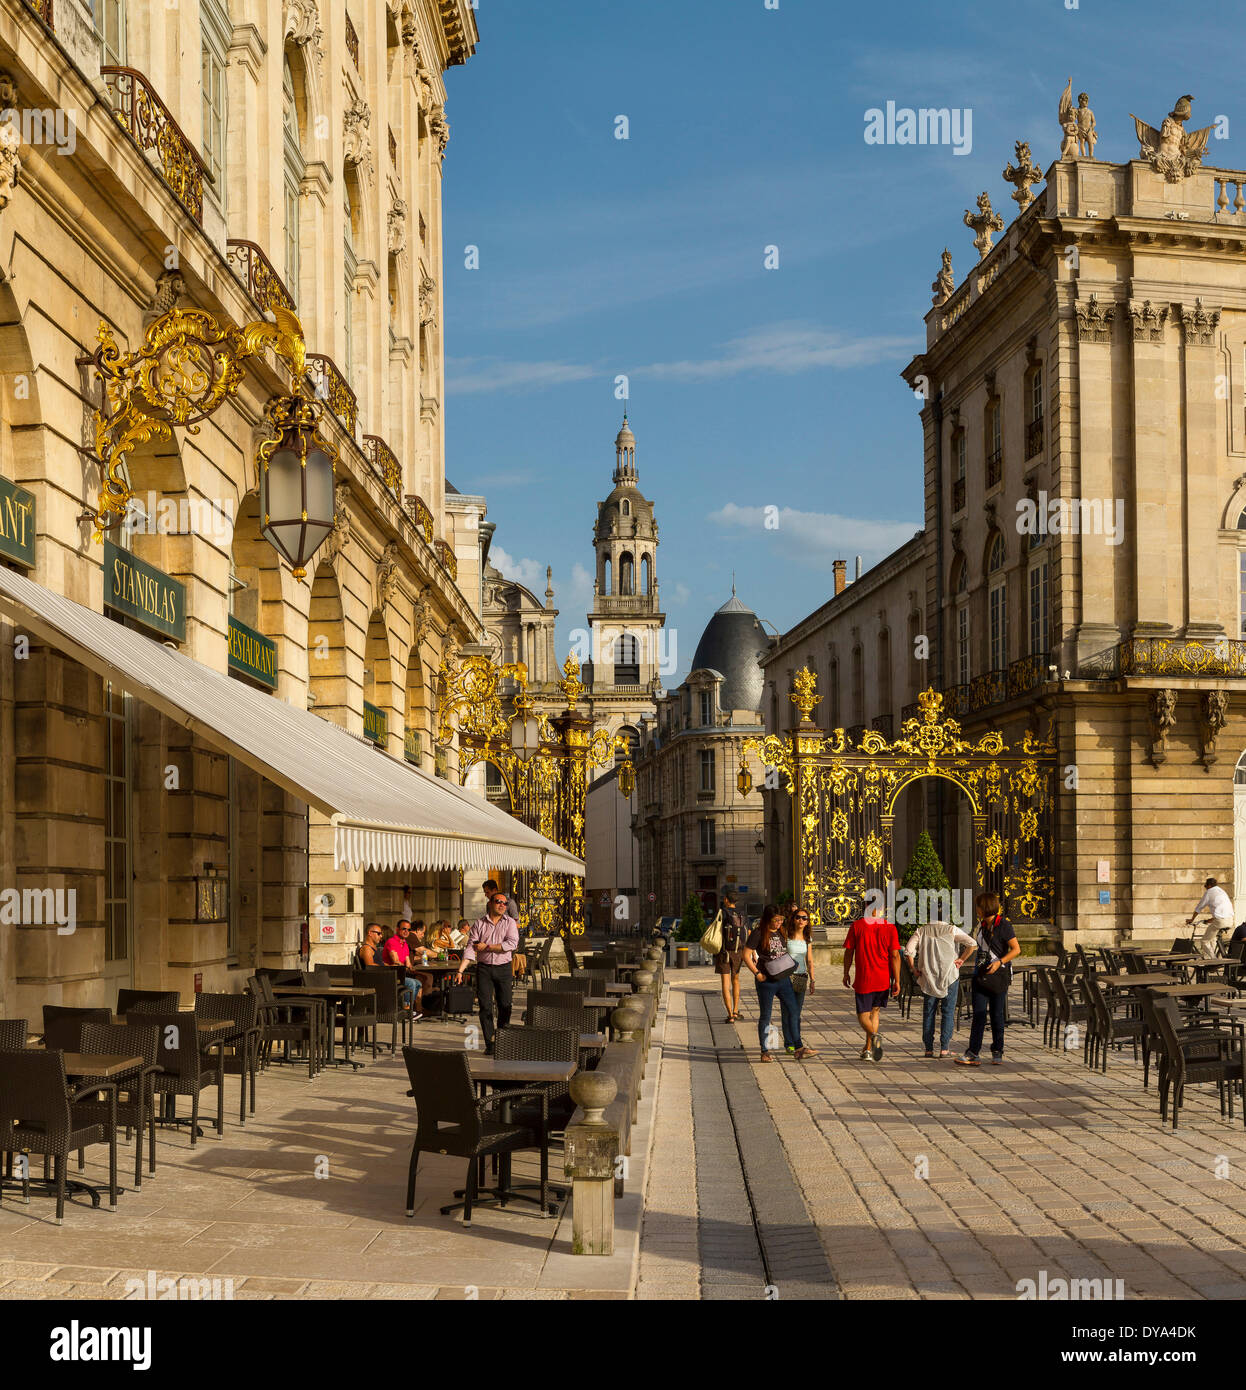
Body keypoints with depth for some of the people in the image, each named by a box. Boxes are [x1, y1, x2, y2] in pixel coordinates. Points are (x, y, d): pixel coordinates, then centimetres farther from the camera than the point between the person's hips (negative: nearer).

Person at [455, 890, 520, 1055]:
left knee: (505, 1006, 1)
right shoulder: (479, 923, 4)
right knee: (485, 1006, -5)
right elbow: (470, 948, -2)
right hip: (484, 968, 0)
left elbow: (512, 944, -12)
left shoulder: (510, 922, 4)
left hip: (503, 968, 0)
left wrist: (487, 946, -11)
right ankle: (489, 1044, -1)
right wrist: (460, 970, -11)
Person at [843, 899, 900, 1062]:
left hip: (863, 979, -2)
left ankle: (874, 1035, -25)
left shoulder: (857, 926, -4)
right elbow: (895, 955, -6)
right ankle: (868, 1050, 18)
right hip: (883, 980, 2)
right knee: (874, 1011, 19)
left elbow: (848, 952, 1)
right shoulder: (889, 927, -2)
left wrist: (846, 973, 14)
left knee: (863, 1015, 6)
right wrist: (897, 981, -2)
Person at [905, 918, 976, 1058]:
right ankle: (944, 1048, -2)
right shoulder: (951, 929, 1)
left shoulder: (921, 931, 4)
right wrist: (962, 960, 0)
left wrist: (914, 969, 2)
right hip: (949, 975, -1)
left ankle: (929, 1048, 7)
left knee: (928, 1013, 9)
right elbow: (972, 944, -8)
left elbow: (909, 951, -8)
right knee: (948, 1012, 4)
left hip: (928, 978, 1)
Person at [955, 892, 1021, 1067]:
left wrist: (999, 962, -20)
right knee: (978, 1014, -4)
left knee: (997, 1015, 3)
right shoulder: (981, 925, 13)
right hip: (980, 974, 5)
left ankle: (997, 1052, 16)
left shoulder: (1004, 925, -9)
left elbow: (1016, 949, -11)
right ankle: (972, 1054, -9)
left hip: (998, 975, -5)